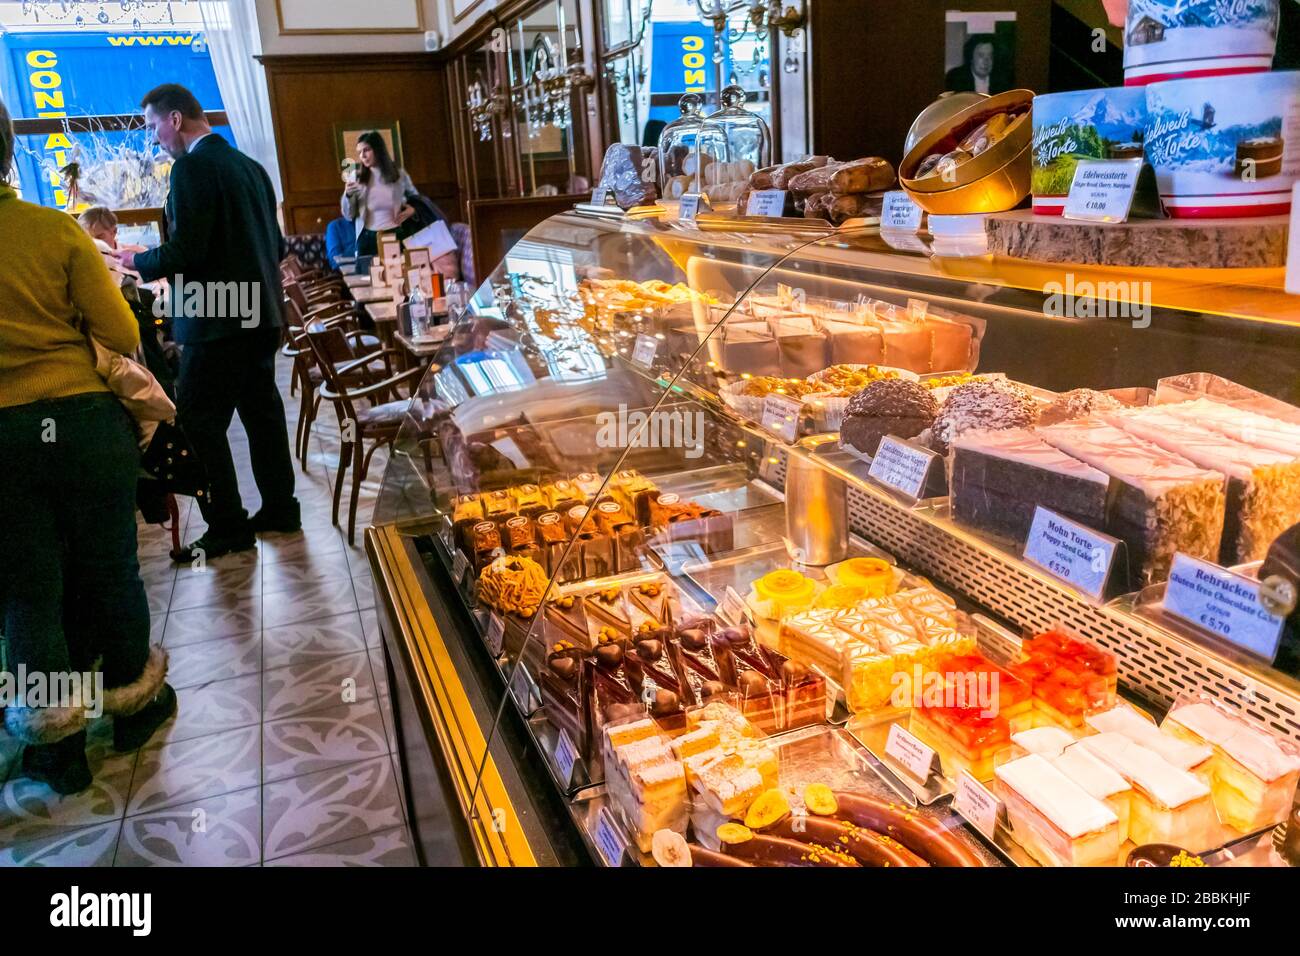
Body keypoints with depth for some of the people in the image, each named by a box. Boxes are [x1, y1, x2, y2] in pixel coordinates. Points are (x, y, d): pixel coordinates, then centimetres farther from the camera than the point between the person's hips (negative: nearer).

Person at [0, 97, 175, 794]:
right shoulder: (56, 230, -7)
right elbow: (123, 336, -6)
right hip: (86, 418, 0)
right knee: (110, 570, 13)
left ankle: (57, 744, 22)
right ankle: (134, 704, 30)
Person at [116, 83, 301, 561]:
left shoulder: (192, 168, -13)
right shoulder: (250, 166, 12)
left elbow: (184, 251, -19)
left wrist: (138, 261, -2)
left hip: (216, 321, -9)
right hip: (259, 314, 9)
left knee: (199, 424, -1)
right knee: (262, 413, 15)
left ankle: (228, 529, 4)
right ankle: (279, 509, 23)